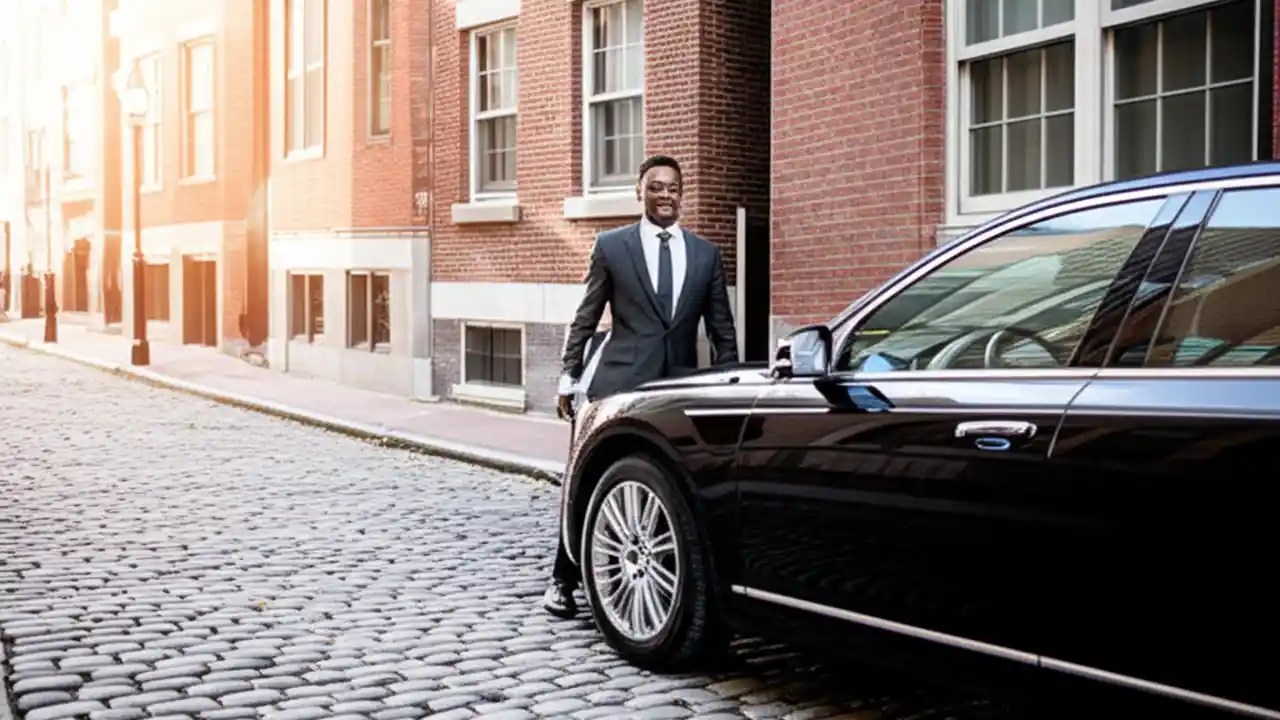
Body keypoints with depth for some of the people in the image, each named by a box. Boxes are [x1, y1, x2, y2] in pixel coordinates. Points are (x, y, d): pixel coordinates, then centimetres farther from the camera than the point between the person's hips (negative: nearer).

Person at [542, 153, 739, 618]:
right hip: (619, 384, -2)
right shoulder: (611, 245, 4)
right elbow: (585, 319, 6)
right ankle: (564, 580, 12)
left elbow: (722, 330, 13)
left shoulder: (706, 254, 10)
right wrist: (569, 377, 2)